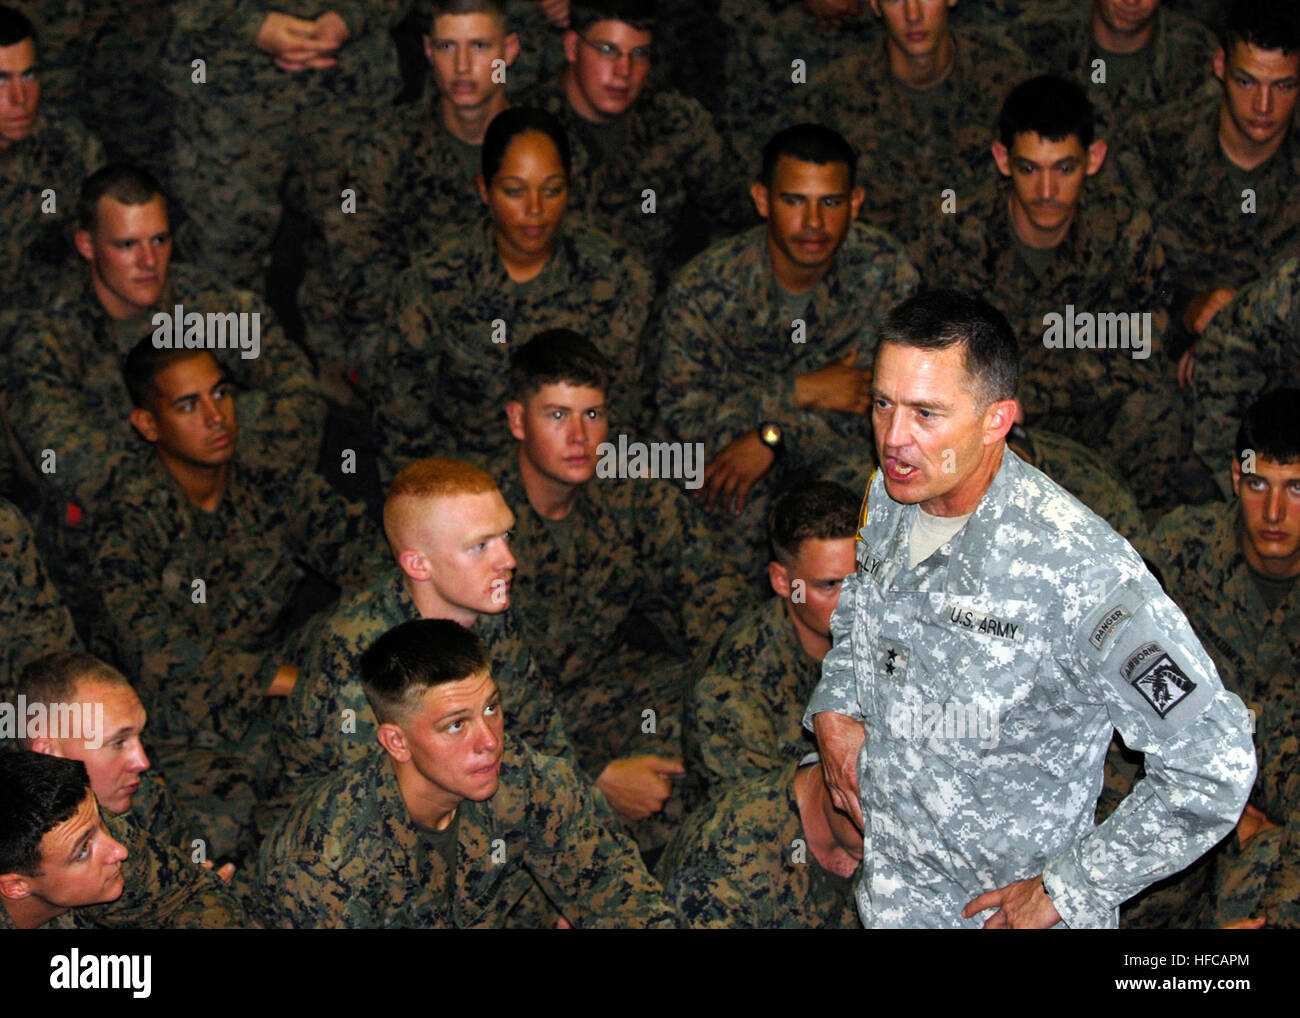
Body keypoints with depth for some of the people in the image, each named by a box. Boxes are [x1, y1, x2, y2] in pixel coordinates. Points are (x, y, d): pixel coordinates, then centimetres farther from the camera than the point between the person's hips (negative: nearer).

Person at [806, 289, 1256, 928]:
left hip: (1014, 905, -6)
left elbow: (1212, 767, -29)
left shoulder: (1078, 567, -30)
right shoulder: (889, 497, -7)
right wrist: (834, 706, -1)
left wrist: (1067, 892, -22)